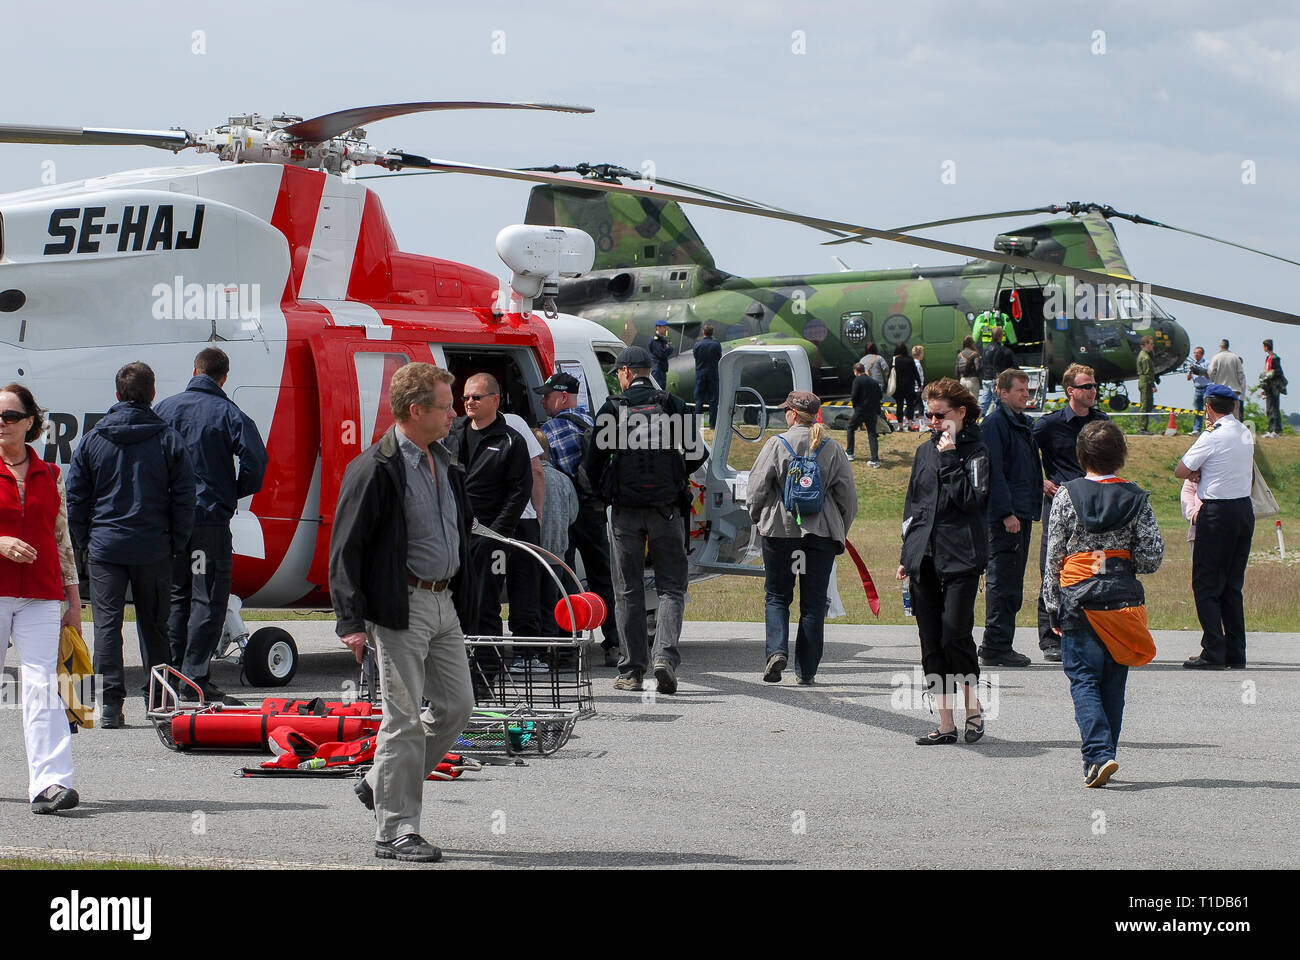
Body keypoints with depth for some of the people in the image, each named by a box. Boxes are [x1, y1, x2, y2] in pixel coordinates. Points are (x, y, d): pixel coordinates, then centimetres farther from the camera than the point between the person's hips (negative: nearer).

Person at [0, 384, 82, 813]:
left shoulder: (49, 476, 12)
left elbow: (62, 540, 17)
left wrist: (73, 602, 14)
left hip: (40, 599, 1)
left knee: (42, 686, -11)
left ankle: (50, 783, -20)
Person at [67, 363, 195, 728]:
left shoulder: (92, 440, 1)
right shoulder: (169, 440, -1)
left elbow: (75, 496, 4)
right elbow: (183, 497, -1)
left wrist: (84, 540, 12)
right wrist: (177, 544, 6)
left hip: (105, 547, 0)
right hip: (153, 549, 0)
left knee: (107, 623, 0)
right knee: (154, 625, 12)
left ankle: (110, 704, -7)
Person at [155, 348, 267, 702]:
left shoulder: (165, 409, 5)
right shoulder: (228, 414, -5)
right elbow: (255, 460, -14)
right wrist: (235, 492, 3)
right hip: (210, 517, -4)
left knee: (176, 596, 15)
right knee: (208, 599, 0)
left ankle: (173, 672, 15)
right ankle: (195, 678, -6)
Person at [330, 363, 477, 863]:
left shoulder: (445, 463, 13)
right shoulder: (375, 469, -13)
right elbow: (346, 549, -13)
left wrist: (466, 597, 20)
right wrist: (352, 622, -18)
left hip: (444, 602, 8)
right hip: (401, 607, -8)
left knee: (456, 706, 10)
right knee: (404, 718, -4)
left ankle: (380, 785, 27)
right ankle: (394, 831, 3)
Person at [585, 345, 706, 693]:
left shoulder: (612, 410, -1)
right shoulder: (673, 406, 2)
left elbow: (594, 462, -2)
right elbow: (697, 455, 0)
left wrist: (600, 495, 16)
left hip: (626, 511, 0)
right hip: (667, 508, 0)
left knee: (628, 591, 8)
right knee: (670, 587, 6)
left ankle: (632, 670, 5)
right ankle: (665, 655, -16)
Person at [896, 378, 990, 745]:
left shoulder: (976, 451, -2)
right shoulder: (925, 451, 15)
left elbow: (972, 500, -15)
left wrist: (949, 459, -14)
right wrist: (906, 555, 18)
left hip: (960, 559, -6)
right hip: (923, 559, 6)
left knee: (955, 636, -12)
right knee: (931, 643, 3)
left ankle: (973, 707, 10)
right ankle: (946, 724, 7)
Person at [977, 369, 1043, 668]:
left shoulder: (1025, 424, 18)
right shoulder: (995, 423, -11)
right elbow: (994, 472, -17)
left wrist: (1031, 510, 19)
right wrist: (1007, 513, -21)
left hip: (1022, 514, 9)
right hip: (1003, 517, -9)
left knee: (1011, 583, 11)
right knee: (1003, 581, -9)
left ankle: (996, 645, 16)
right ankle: (995, 647, -7)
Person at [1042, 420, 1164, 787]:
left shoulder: (1066, 495, -2)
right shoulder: (1136, 498, 0)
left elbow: (1054, 555, 0)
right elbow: (1152, 557, -3)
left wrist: (1054, 606, 7)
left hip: (1078, 597, -2)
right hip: (1122, 595, 2)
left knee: (1083, 678, -1)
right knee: (1113, 682, 11)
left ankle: (1099, 753, -18)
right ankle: (1103, 756, 15)